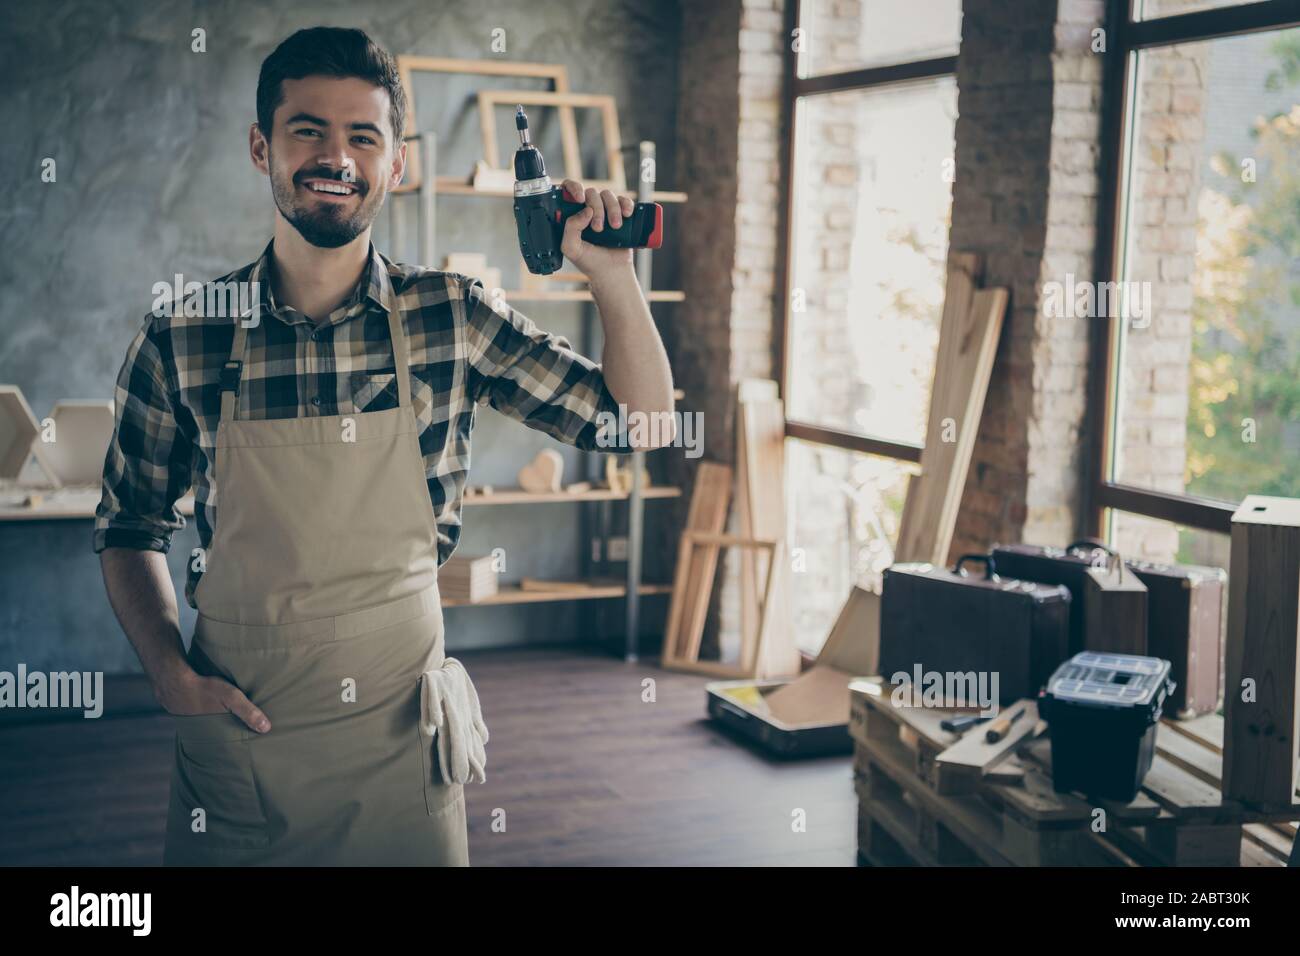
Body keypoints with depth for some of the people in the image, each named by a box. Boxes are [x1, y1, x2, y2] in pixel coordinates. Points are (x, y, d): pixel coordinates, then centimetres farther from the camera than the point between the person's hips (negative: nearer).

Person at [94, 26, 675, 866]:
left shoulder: (452, 317, -3)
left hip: (397, 737, 0)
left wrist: (610, 272, -13)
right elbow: (130, 527, 7)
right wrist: (172, 673, -6)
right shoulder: (181, 338, -4)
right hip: (232, 730, 0)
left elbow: (639, 422, 0)